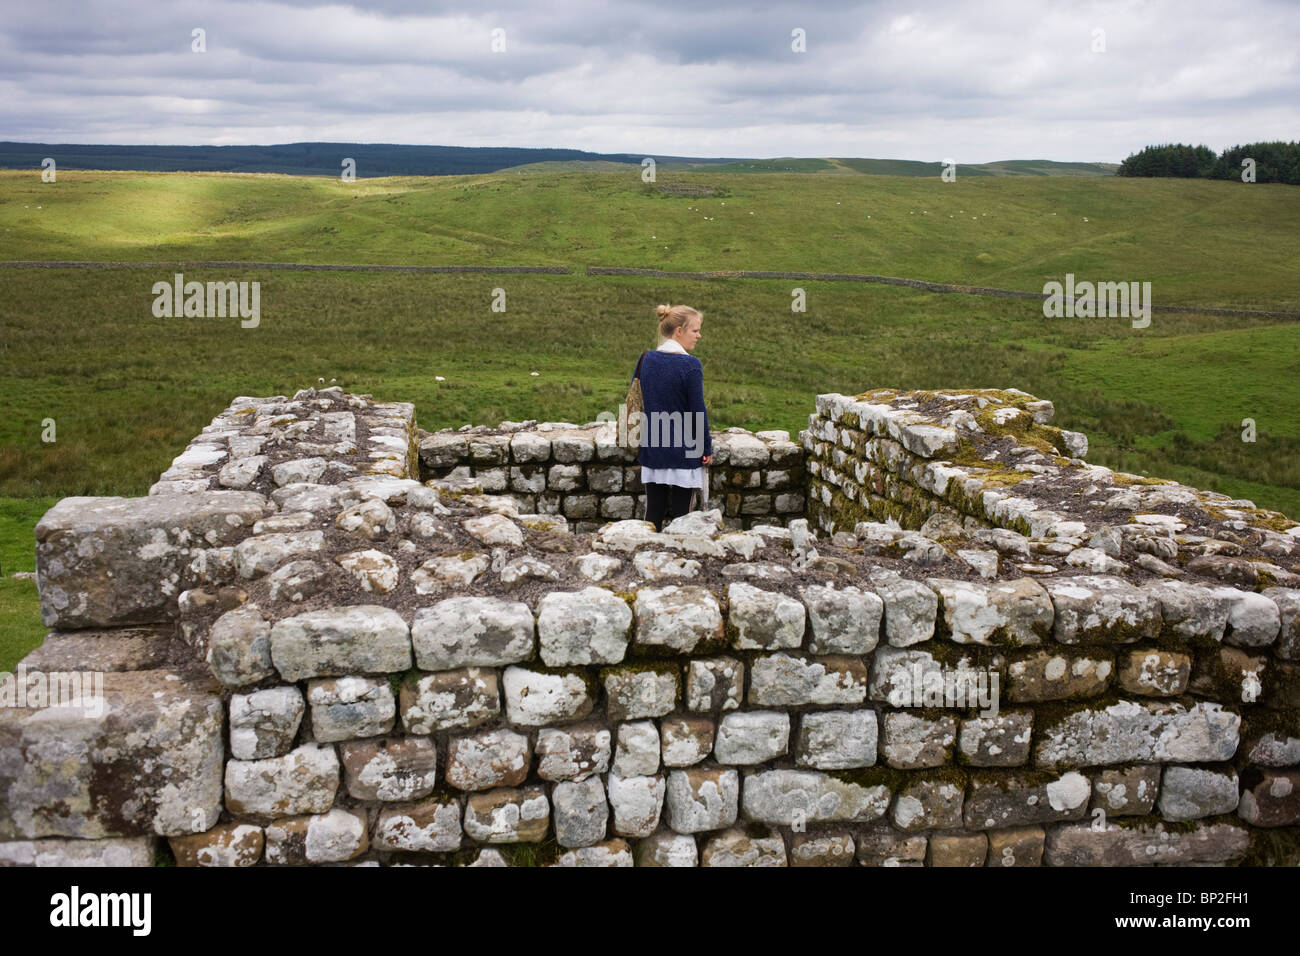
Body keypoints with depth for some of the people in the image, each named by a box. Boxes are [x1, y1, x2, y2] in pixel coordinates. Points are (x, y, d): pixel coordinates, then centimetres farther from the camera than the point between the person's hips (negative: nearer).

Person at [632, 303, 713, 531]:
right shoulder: (690, 365, -14)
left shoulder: (646, 359, 2)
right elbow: (698, 411, -12)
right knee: (680, 514, 4)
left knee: (653, 514, 10)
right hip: (683, 452, -5)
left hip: (652, 451, 5)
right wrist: (707, 448, -2)